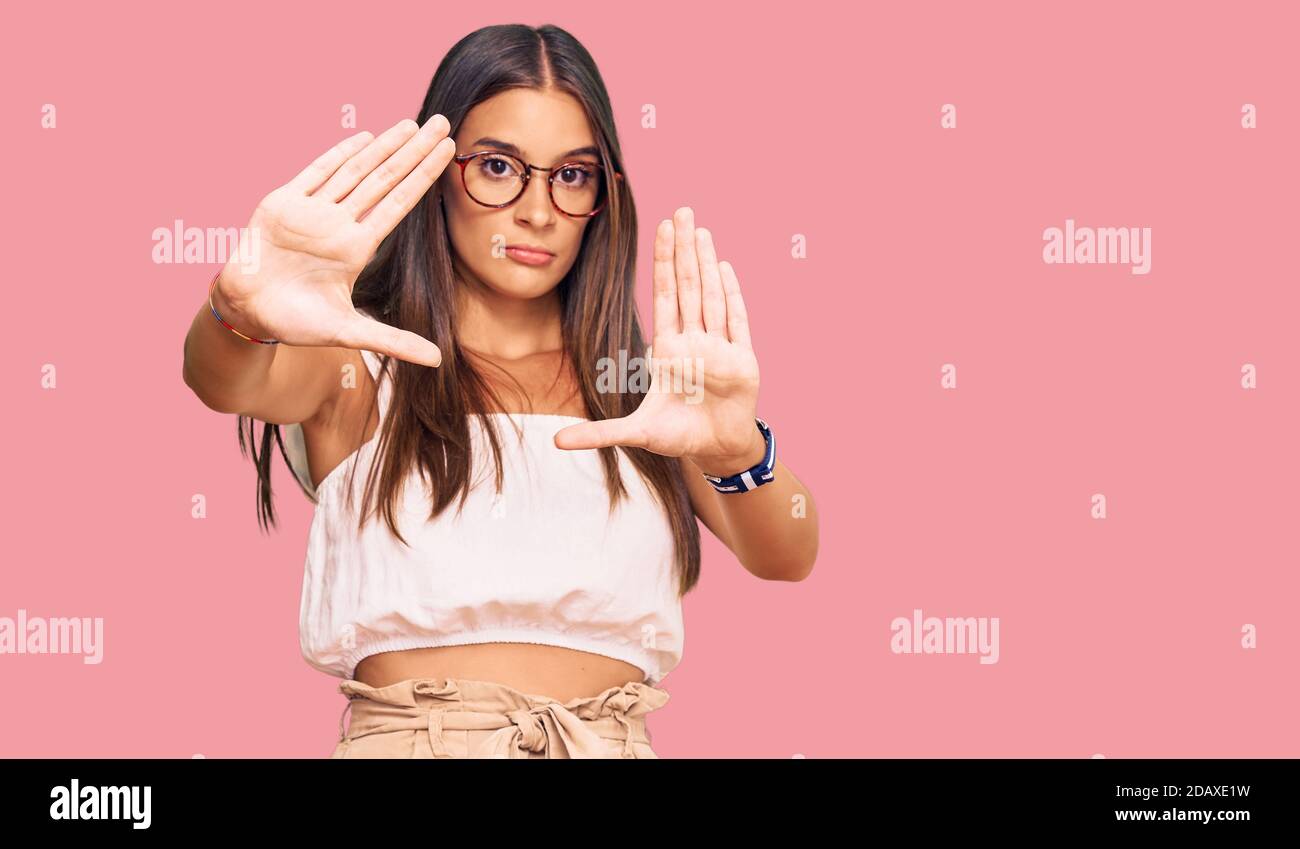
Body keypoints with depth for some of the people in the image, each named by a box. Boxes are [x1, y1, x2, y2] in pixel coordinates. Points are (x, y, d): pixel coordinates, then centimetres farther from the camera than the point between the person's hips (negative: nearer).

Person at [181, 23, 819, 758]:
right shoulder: (359, 365, 7)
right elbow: (224, 381, -14)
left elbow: (788, 557, -1)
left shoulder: (638, 380, 12)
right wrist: (244, 312, -37)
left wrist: (733, 450, -22)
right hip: (402, 734, -1)